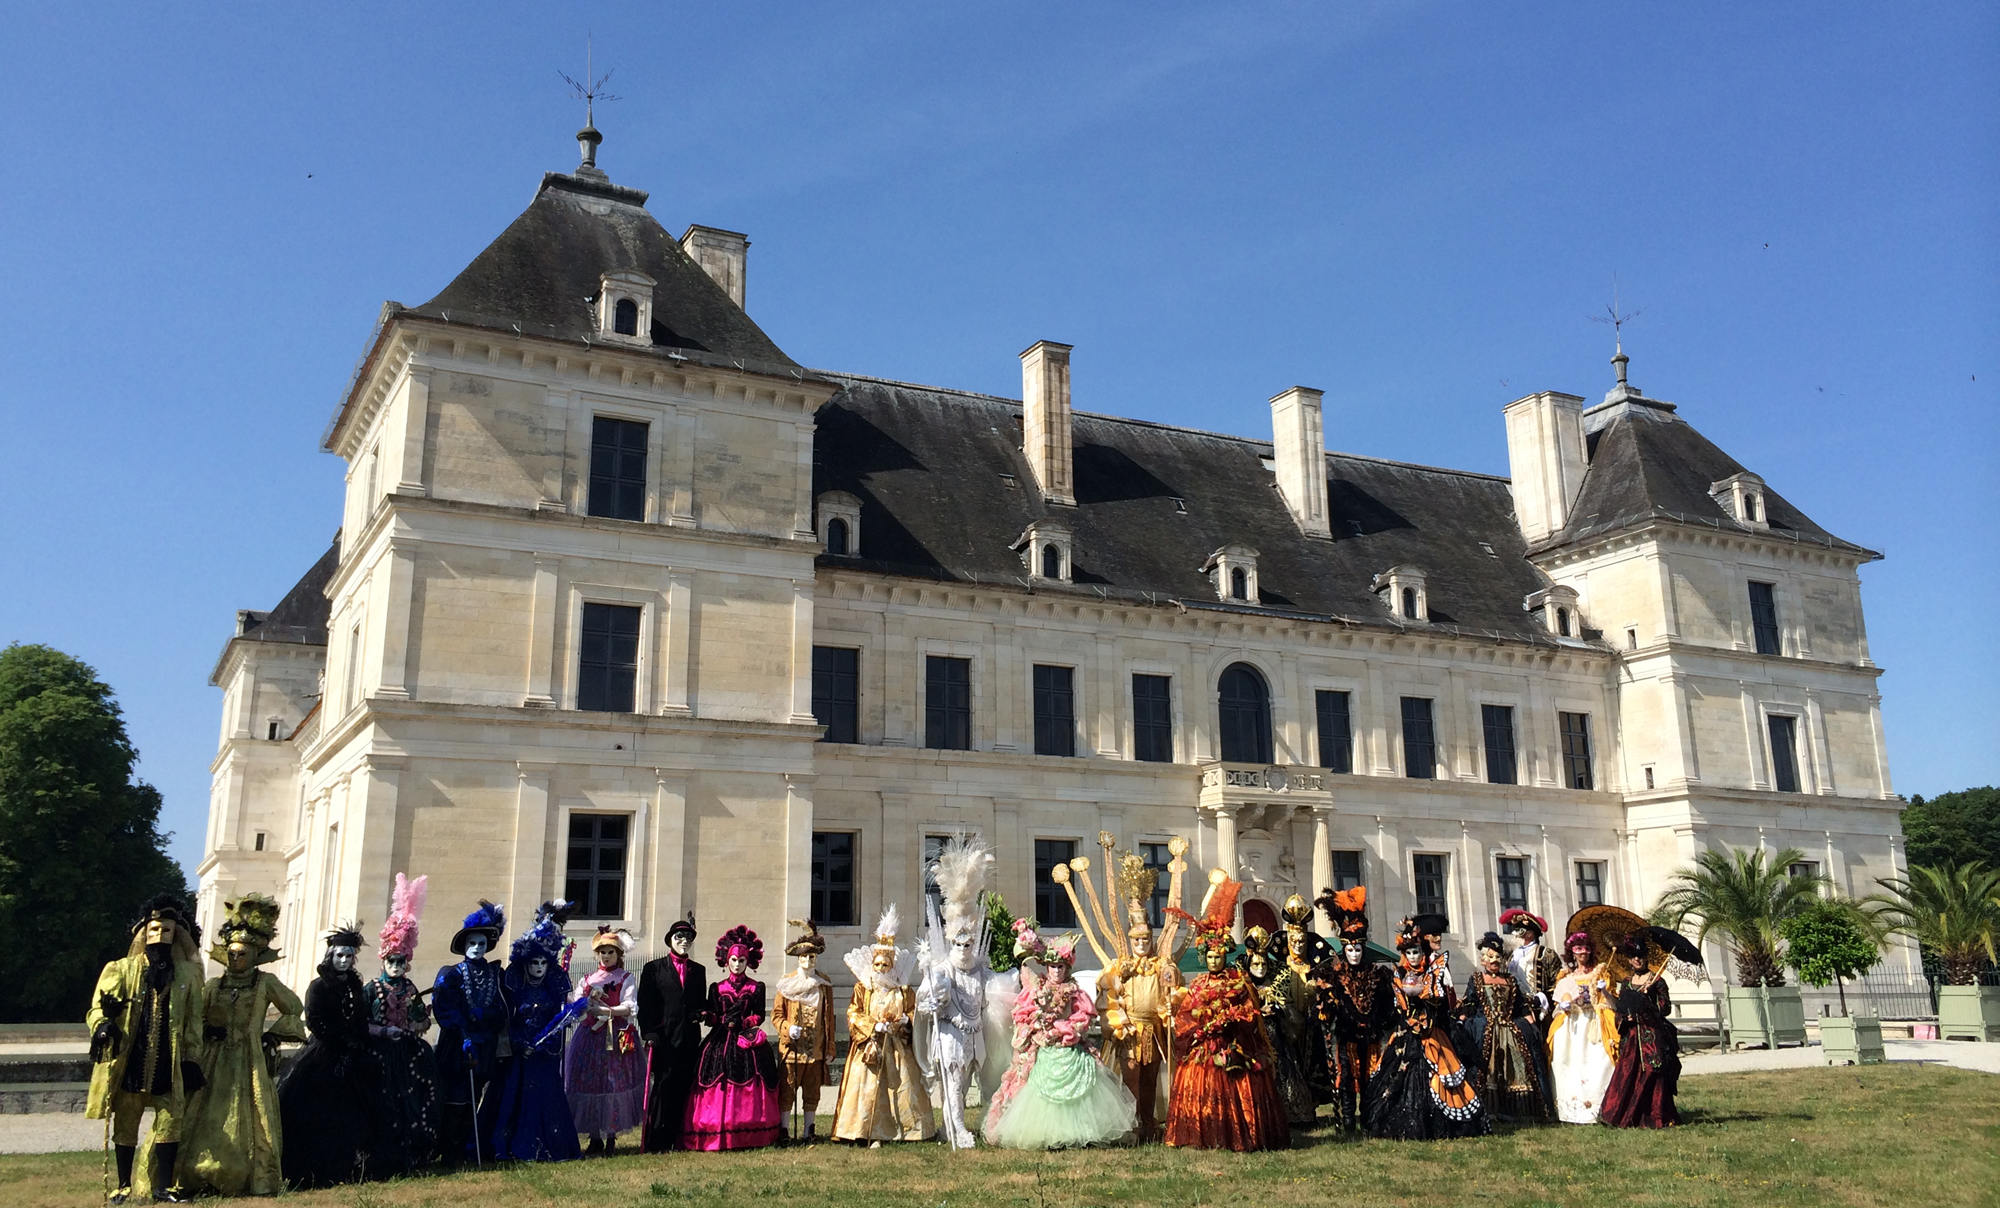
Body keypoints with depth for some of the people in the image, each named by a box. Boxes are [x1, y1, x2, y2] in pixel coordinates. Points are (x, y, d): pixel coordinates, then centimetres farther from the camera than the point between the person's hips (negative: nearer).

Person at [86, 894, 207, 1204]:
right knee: (125, 1126, 7)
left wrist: (192, 1059, 6)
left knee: (170, 1122, -2)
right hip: (129, 1062, -1)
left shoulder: (187, 974, 9)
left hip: (169, 1066, 1)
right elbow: (97, 1008, 0)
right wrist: (103, 1026, -22)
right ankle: (124, 1186, 19)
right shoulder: (121, 969, 5)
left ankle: (163, 1186, 7)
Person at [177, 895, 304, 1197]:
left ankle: (258, 1181, -2)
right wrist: (206, 1030, -7)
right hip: (216, 1063, 2)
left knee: (251, 1123, -5)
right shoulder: (214, 985, 8)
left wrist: (273, 1036, 3)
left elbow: (295, 1008, 12)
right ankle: (204, 1180, 6)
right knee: (209, 1123, -2)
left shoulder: (265, 983, 2)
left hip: (250, 1062, -2)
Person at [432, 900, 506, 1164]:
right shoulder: (450, 975, 3)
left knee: (479, 1099, 0)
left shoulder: (496, 975, 11)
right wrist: (465, 1037, -18)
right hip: (456, 1046, -2)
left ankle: (473, 1149, 7)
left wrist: (482, 1015, -15)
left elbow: (501, 1011, 4)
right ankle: (451, 1151, 4)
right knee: (456, 1099, -4)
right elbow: (447, 1012, -7)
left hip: (486, 1046, 3)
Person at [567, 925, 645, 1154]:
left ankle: (611, 1137, 3)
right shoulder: (589, 978, 16)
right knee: (590, 1082, 0)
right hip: (590, 1035, 3)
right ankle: (595, 1137, 10)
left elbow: (630, 1007, -7)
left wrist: (607, 1010, -19)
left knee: (614, 1084, -6)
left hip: (616, 1037, -3)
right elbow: (575, 1003, 5)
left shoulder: (626, 978, 5)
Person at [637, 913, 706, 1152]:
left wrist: (701, 1014, 0)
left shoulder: (698, 971, 18)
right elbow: (645, 1005, 0)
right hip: (664, 1038, -4)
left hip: (690, 1040, 4)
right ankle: (656, 1142, -2)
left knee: (684, 1088, 3)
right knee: (662, 1087, -7)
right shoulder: (653, 969, 7)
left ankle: (680, 1139, 9)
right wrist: (650, 1033, -11)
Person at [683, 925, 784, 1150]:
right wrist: (706, 1016, -14)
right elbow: (712, 1016, 8)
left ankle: (750, 1138, -5)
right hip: (720, 1043, 1)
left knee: (750, 1093, -7)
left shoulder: (757, 987, 10)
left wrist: (742, 1022, -11)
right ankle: (717, 1138, -8)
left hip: (748, 1042, -1)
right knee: (718, 1092, -9)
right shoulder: (716, 988, 13)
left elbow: (759, 1016, 5)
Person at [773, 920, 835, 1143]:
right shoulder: (787, 982, 2)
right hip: (792, 1047, -2)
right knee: (787, 1091, -3)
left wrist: (830, 1049, 8)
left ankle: (807, 1133, 15)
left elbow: (829, 1017, 11)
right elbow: (777, 1014, 4)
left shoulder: (824, 983, 8)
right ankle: (782, 1133, 5)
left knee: (812, 1092, 7)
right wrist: (787, 1029, -16)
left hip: (816, 1049, 2)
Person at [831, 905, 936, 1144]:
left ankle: (906, 1128, 7)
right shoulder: (862, 989, 4)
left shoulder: (904, 991, 8)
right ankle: (873, 1133, -5)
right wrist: (874, 1026, -13)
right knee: (869, 1088, -7)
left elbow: (912, 1013, 10)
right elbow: (853, 1015, -2)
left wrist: (902, 1021, -10)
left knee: (902, 1086, 0)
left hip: (898, 1047, 2)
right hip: (870, 1045, -1)